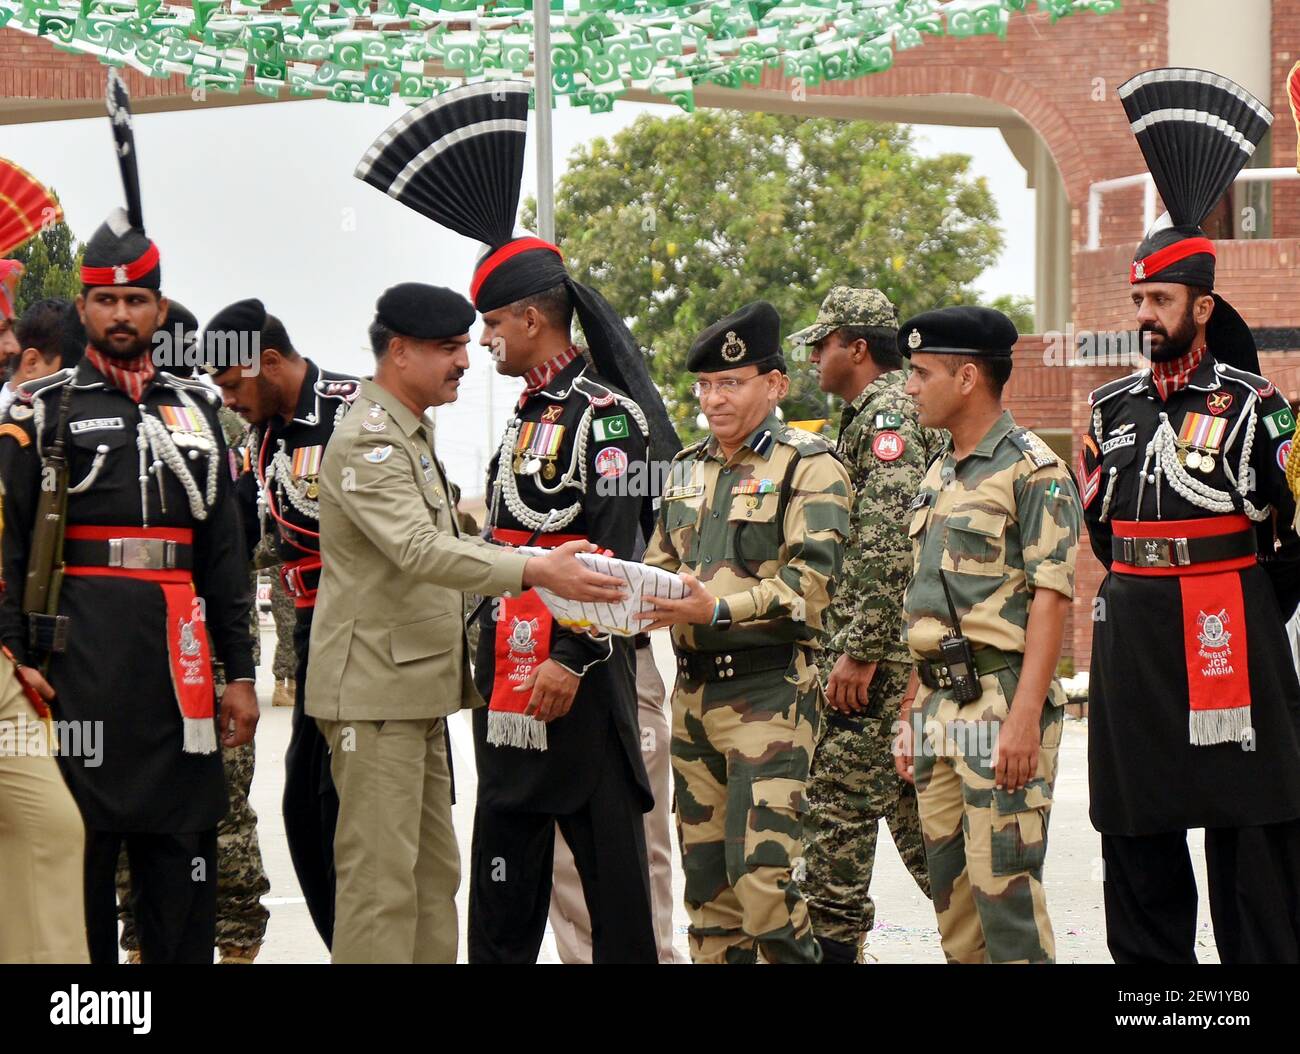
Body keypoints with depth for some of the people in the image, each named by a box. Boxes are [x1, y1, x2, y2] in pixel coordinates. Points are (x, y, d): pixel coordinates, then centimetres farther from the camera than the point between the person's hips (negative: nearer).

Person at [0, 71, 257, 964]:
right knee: (77, 850, -2)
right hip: (76, 651, -4)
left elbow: (225, 552, 15)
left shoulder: (196, 410, 15)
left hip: (177, 657, 4)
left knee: (183, 856, 6)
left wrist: (240, 672, 10)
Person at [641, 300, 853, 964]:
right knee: (706, 877, 9)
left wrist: (720, 609, -26)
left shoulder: (809, 468, -4)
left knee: (761, 873, -13)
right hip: (694, 689, 7)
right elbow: (660, 562, 20)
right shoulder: (688, 470, 17)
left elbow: (810, 580, -15)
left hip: (770, 689, -7)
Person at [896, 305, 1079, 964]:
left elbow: (1050, 601, -14)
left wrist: (1025, 717, -21)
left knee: (1005, 888, -10)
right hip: (938, 705, 9)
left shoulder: (1032, 470, -7)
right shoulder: (938, 477, 19)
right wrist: (911, 713, 18)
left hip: (1000, 700, -9)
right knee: (951, 893, 10)